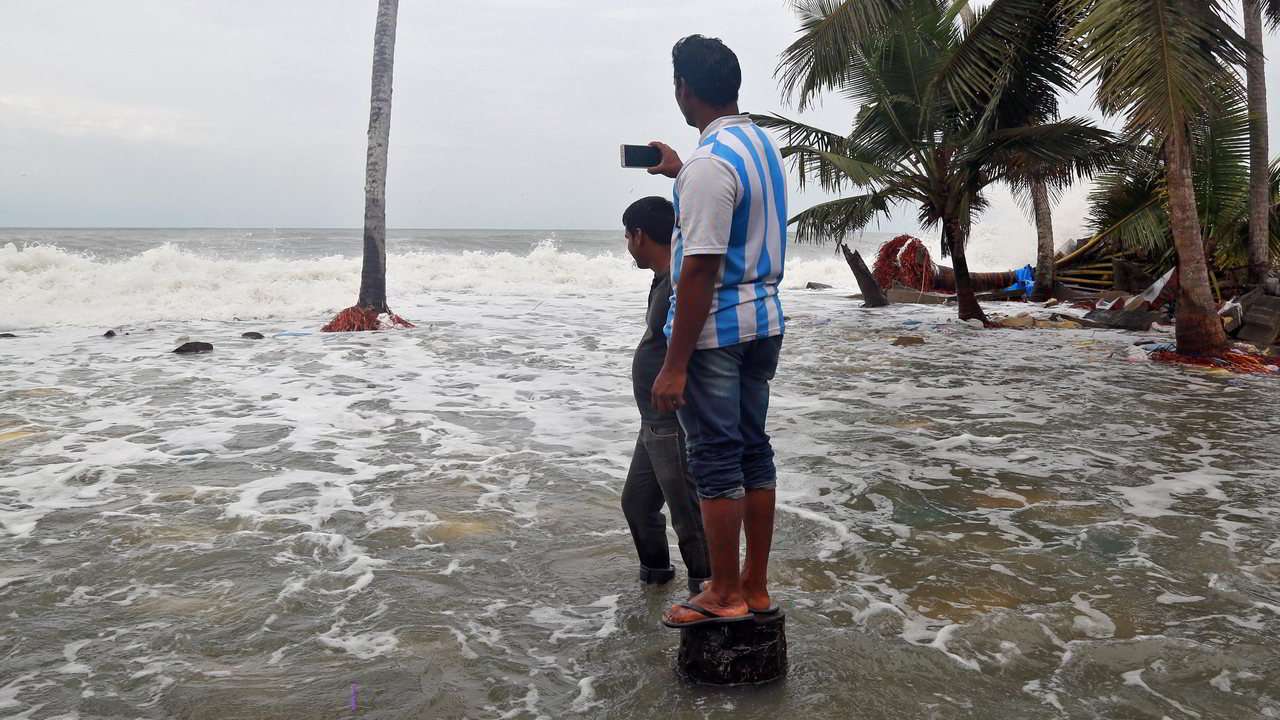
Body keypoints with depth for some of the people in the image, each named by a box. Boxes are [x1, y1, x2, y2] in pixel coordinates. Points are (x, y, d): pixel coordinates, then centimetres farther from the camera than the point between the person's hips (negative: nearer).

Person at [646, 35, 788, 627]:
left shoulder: (710, 162, -19)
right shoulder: (761, 145, 11)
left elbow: (700, 270, -23)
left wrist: (675, 365, -21)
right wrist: (680, 173, 41)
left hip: (715, 329, -9)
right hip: (763, 320, 9)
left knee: (716, 460, 0)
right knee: (753, 450, 12)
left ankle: (725, 595, 11)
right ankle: (755, 586, 22)